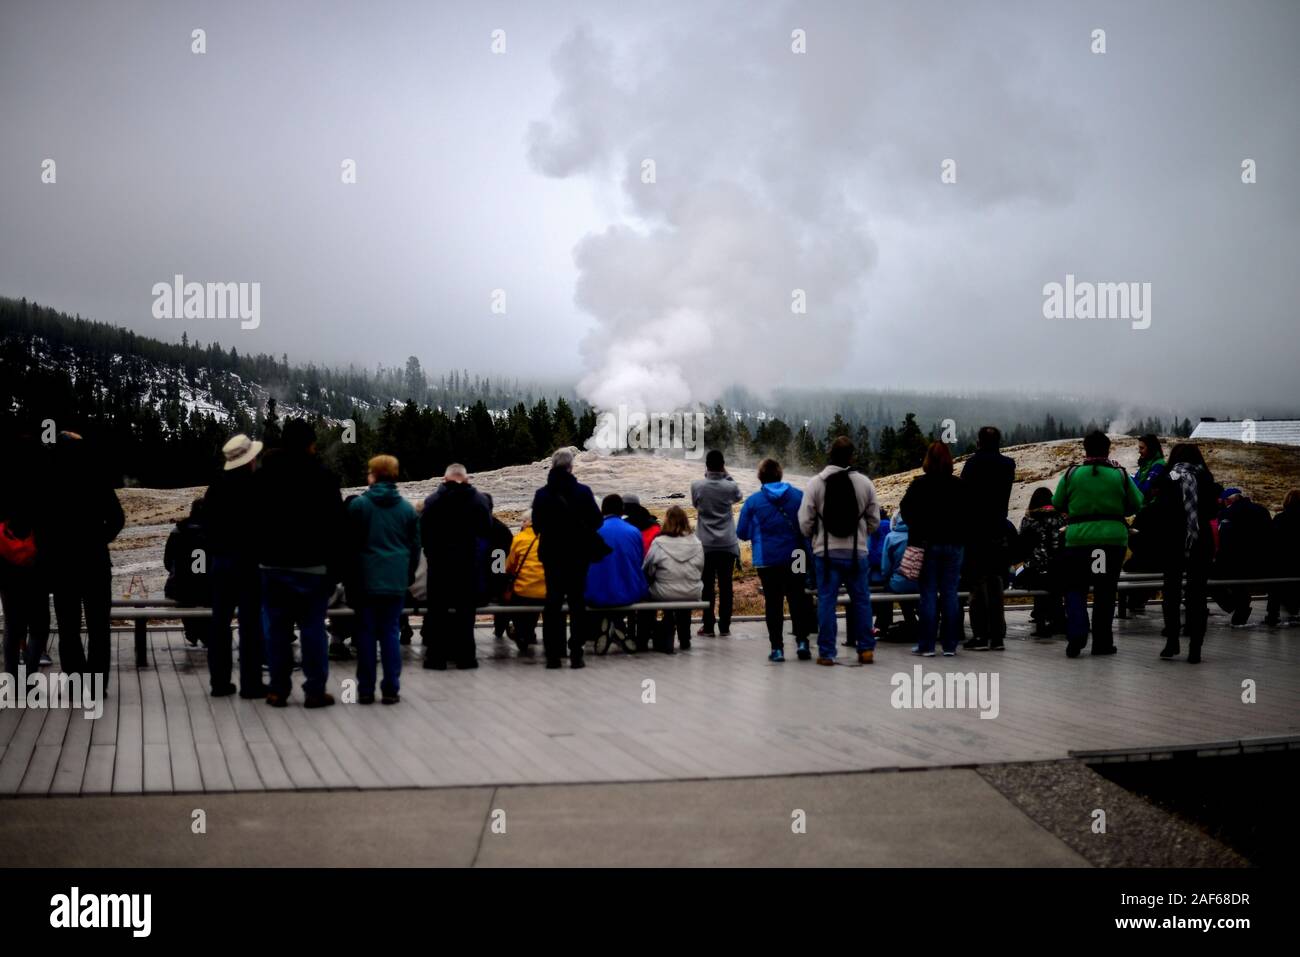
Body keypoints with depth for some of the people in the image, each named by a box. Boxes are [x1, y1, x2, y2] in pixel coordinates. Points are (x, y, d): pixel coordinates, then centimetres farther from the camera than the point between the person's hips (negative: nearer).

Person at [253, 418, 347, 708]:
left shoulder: (262, 476, 5)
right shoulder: (323, 477, -7)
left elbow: (252, 520, 9)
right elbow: (338, 525, -7)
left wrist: (258, 557, 14)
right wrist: (335, 565, -1)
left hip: (272, 564, 3)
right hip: (312, 565, -3)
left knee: (276, 628, 8)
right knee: (313, 627, 2)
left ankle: (278, 689, 9)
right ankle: (315, 690, 2)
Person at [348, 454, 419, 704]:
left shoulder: (358, 505, -5)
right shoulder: (408, 508, 4)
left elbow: (350, 543, -2)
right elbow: (415, 546, 8)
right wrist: (409, 575, 18)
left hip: (366, 580, -2)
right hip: (396, 580, 2)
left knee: (366, 633, 4)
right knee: (391, 632, 5)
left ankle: (365, 689, 5)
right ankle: (391, 689, 2)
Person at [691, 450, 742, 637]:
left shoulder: (697, 486, -8)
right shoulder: (730, 486, -6)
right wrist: (727, 475, 12)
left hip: (705, 544, 0)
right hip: (727, 544, 0)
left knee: (707, 586, 5)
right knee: (725, 586, 5)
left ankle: (708, 627, 4)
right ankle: (724, 627, 6)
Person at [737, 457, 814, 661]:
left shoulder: (752, 501, -3)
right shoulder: (799, 496, 0)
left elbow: (742, 533, 0)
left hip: (767, 560, -1)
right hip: (795, 559, 1)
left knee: (773, 602, 6)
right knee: (798, 600, 11)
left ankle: (777, 648, 4)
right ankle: (802, 641, 2)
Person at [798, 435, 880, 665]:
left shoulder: (816, 483, -6)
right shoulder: (864, 482, -2)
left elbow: (805, 521, -6)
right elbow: (874, 520, 3)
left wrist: (813, 539, 14)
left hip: (826, 552, -1)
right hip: (856, 551, 1)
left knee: (826, 601, 4)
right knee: (861, 600, 12)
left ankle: (826, 652, 4)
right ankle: (866, 649, 14)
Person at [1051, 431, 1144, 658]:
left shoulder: (1071, 474, -2)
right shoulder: (1120, 475, 0)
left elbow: (1057, 504, 8)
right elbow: (1136, 505, 7)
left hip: (1078, 539, -1)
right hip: (1113, 539, 1)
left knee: (1075, 588, 10)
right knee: (1105, 592, 11)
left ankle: (1076, 633, -10)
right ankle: (1102, 641, 15)